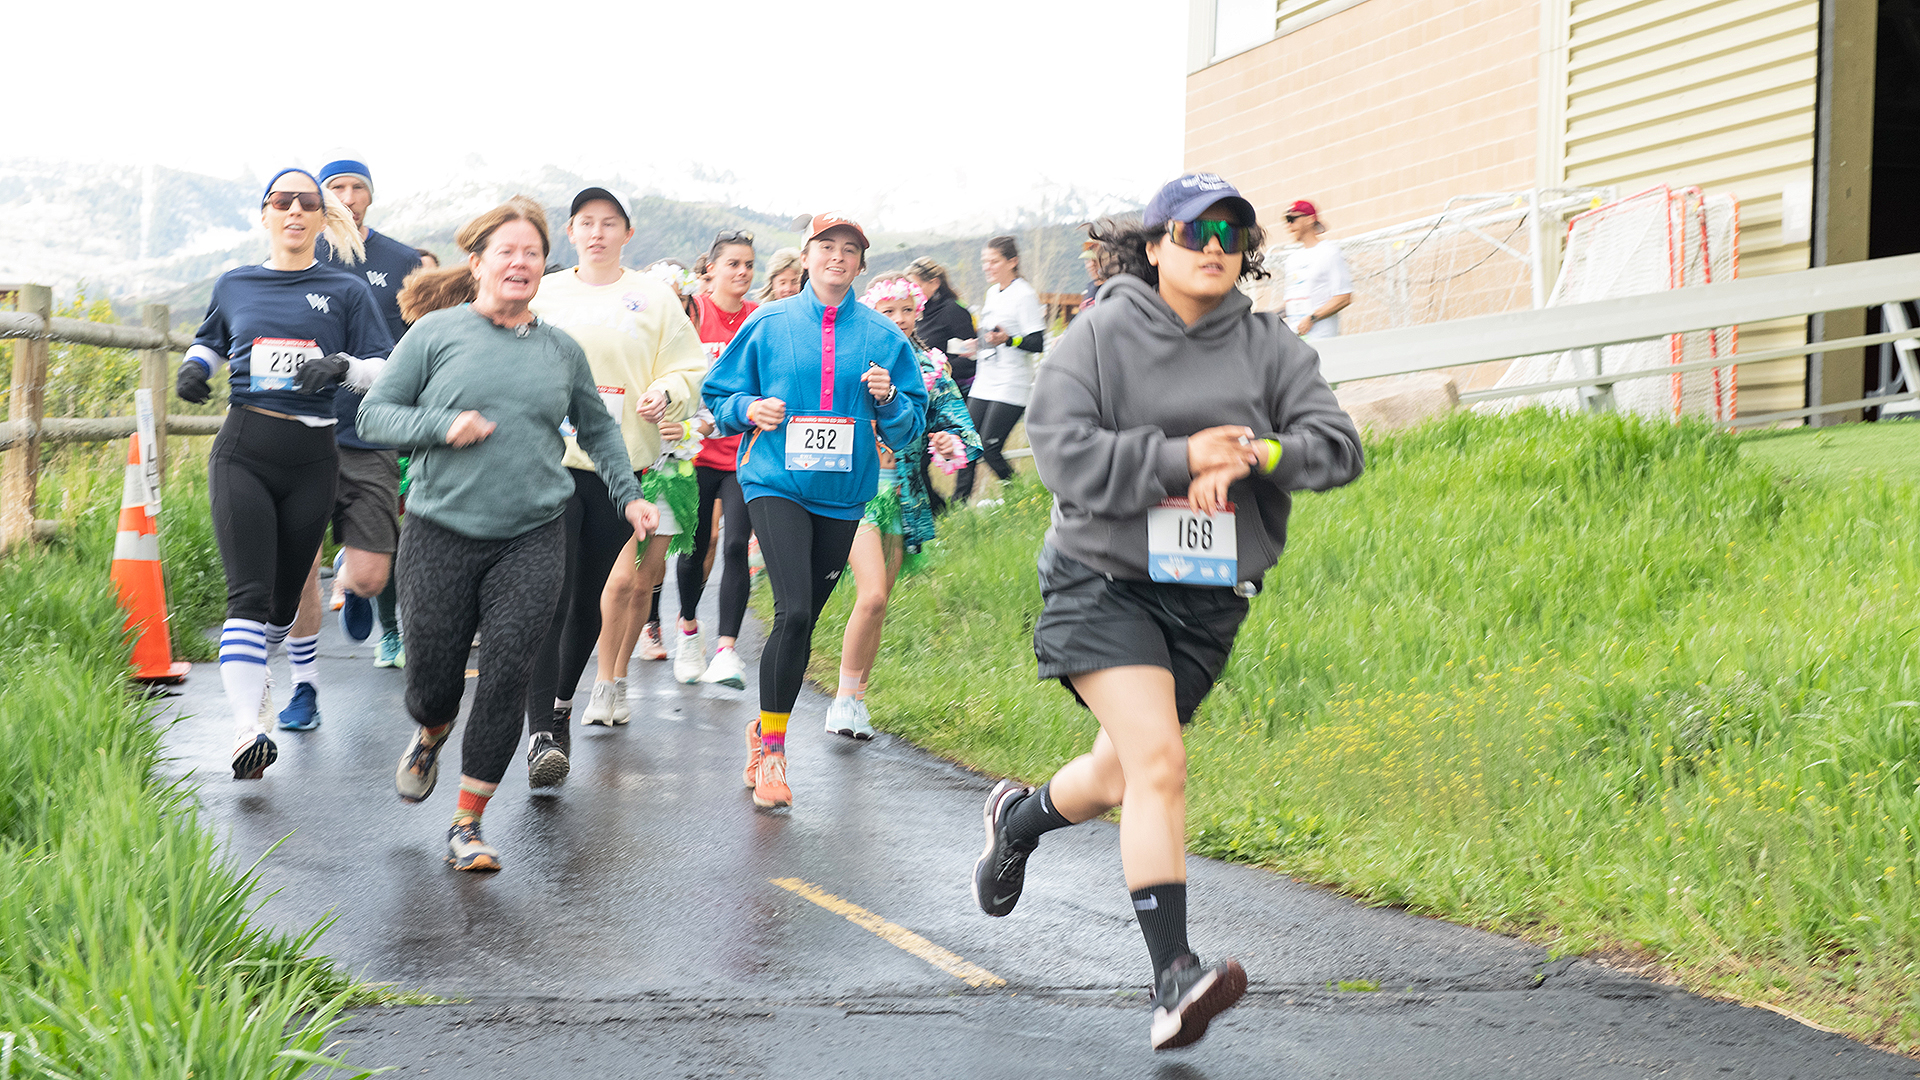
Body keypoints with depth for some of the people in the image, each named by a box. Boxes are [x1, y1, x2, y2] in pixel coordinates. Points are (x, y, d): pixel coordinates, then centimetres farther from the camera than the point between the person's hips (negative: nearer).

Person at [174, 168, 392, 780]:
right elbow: (210, 341, 31)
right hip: (243, 451, 0)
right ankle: (247, 729, -24)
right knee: (249, 596, -15)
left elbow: (388, 368, 3)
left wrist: (341, 367, -16)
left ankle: (305, 682, 40)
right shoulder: (234, 287, 12)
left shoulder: (346, 291, 7)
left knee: (289, 594, 9)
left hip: (312, 458, 0)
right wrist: (193, 368, 9)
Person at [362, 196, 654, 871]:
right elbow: (374, 413, 2)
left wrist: (628, 494, 16)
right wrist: (443, 427, -13)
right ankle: (429, 739, 44)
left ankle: (468, 822, 6)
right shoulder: (436, 332, 0)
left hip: (532, 539, 2)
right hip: (441, 531, -1)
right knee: (432, 677, 6)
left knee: (506, 678, -7)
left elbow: (598, 427, 25)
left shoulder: (562, 350, 9)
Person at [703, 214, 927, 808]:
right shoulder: (768, 323, 3)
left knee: (805, 617, 9)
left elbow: (910, 424, 8)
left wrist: (889, 399, -13)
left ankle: (766, 730, 28)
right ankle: (770, 748, -5)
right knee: (793, 611, -18)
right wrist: (749, 408, -11)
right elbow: (718, 393, 10)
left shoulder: (882, 335, 6)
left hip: (842, 491, 3)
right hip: (776, 483, -3)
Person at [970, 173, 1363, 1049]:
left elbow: (1337, 445, -3)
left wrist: (1256, 454, -23)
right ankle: (1173, 980, -21)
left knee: (1119, 776, 16)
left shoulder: (1269, 347, 4)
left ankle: (1018, 818, 51)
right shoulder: (1101, 334, -5)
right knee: (1156, 763, -20)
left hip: (1208, 598, 5)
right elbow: (1063, 451, -15)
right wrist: (1181, 459, -21)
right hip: (1105, 581, -5)